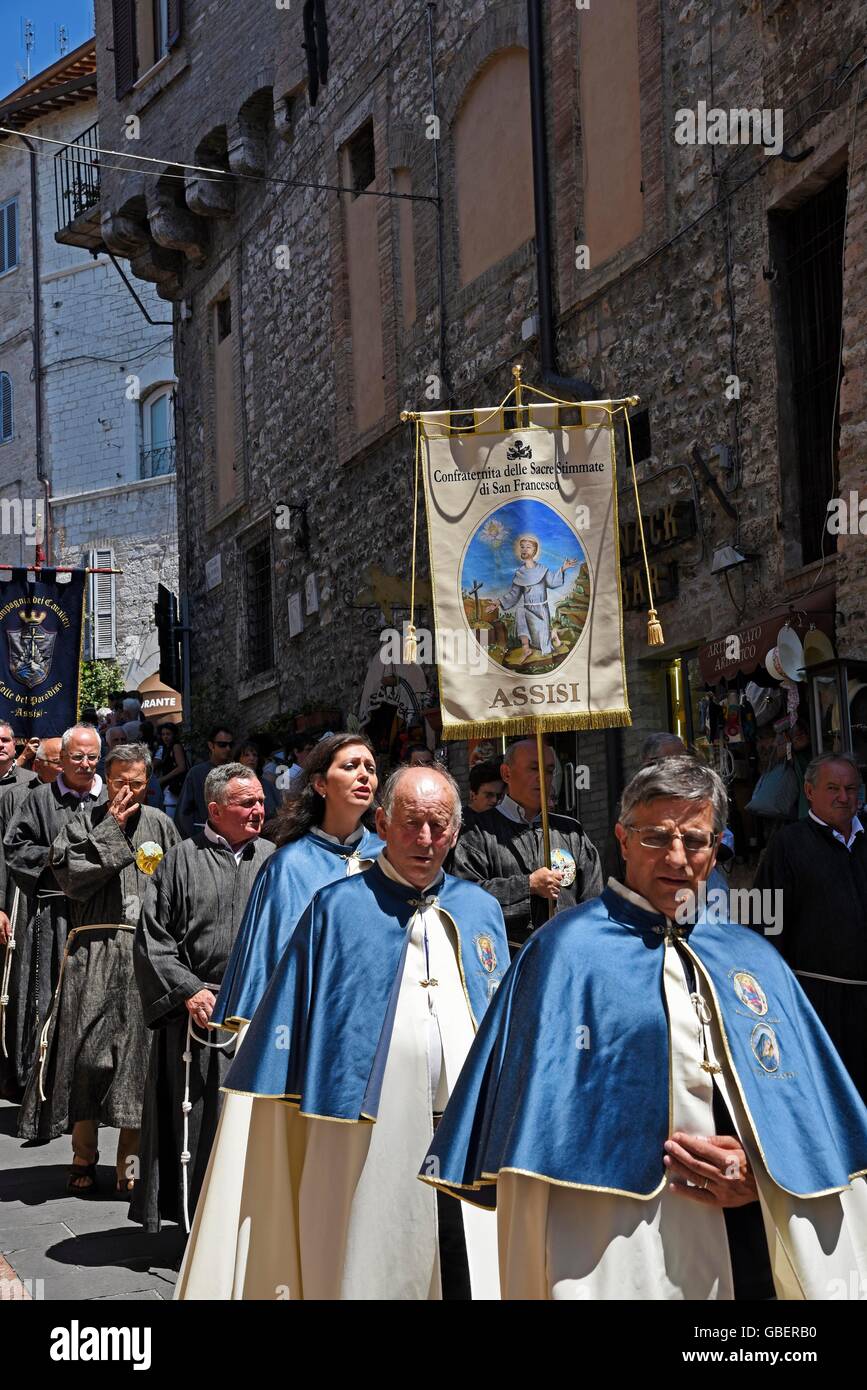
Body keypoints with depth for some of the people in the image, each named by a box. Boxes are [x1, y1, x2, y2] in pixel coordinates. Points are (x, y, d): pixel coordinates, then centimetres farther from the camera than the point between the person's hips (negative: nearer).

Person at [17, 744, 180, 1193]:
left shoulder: (160, 825, 12)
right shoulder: (84, 823, 6)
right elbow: (72, 878, -10)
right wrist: (111, 829, -9)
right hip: (93, 952, -1)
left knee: (138, 1054, 1)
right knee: (87, 1053, -1)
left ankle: (129, 1162, 11)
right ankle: (84, 1157, 12)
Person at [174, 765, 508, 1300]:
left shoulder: (482, 911, 12)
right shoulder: (337, 909, 1)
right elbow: (287, 1022, 1)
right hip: (369, 1144, -3)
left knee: (472, 1280, 4)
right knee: (374, 1277, 4)